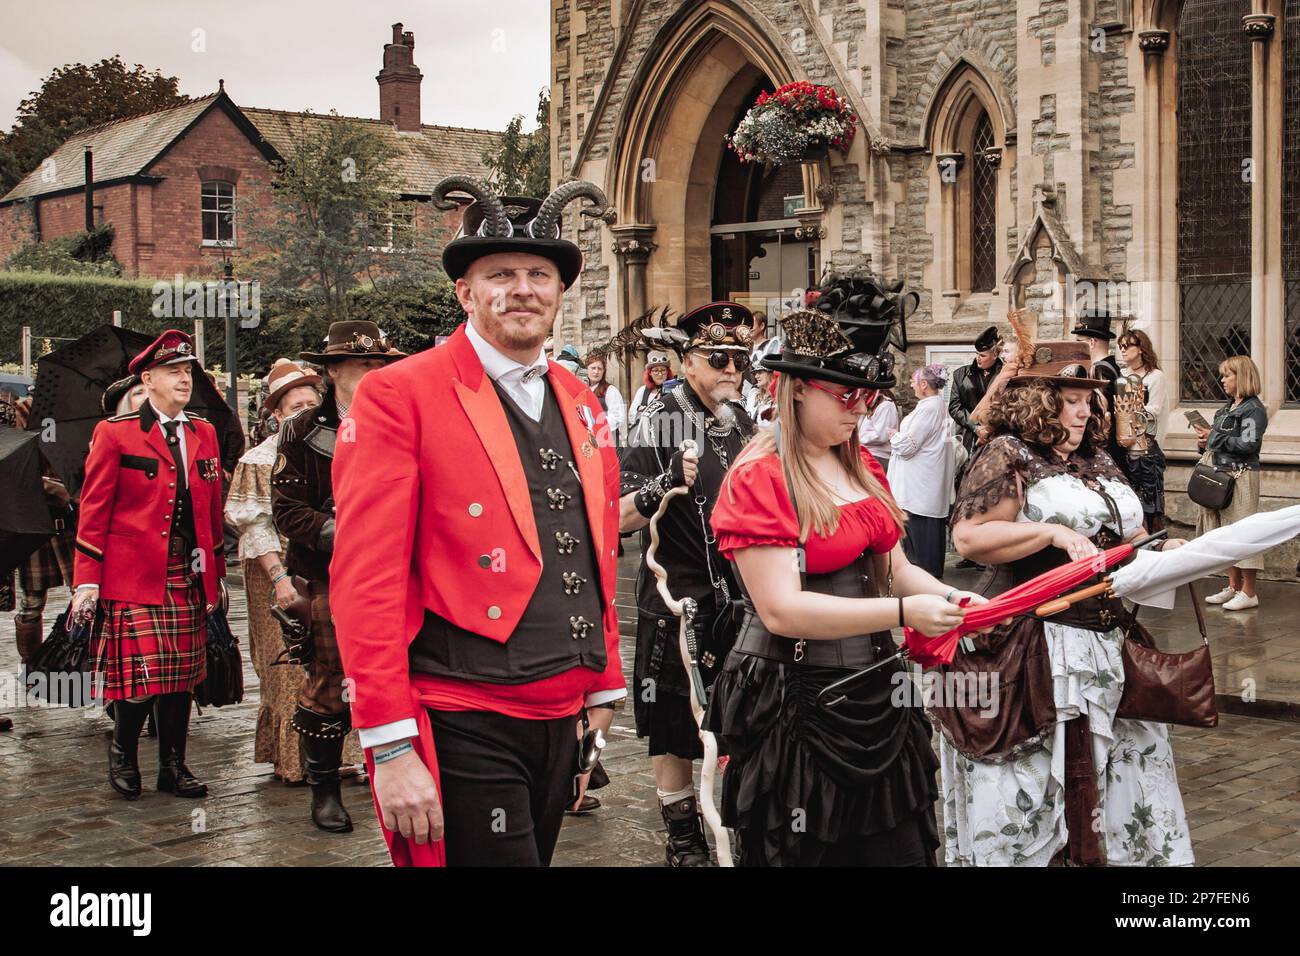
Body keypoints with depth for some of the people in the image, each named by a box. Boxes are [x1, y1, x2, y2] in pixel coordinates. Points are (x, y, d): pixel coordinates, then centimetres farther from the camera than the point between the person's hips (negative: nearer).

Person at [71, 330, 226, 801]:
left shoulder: (203, 433, 13)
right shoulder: (115, 433, -1)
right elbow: (94, 511, -3)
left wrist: (216, 575, 14)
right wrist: (86, 581, -7)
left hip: (189, 579, 5)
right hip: (133, 577, -4)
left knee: (182, 675, 7)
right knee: (140, 673, -7)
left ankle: (173, 765, 20)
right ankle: (123, 754, 18)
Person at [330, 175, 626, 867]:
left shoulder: (579, 404, 12)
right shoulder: (399, 395, -8)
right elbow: (366, 580, -13)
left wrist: (604, 694, 16)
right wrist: (389, 748, -16)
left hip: (560, 722, 7)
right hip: (461, 726, -7)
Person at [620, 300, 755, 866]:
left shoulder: (740, 420, 6)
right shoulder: (661, 422, -13)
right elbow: (621, 519, -20)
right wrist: (662, 485, -36)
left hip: (735, 593, 6)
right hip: (678, 600, -6)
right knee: (674, 723, 4)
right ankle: (682, 834, 18)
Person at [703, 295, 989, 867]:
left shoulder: (863, 468, 10)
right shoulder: (758, 480, -14)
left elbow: (895, 568, 15)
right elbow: (782, 609, -22)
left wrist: (947, 598, -6)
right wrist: (903, 613, -23)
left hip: (875, 694, 7)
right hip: (795, 706, -7)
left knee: (901, 848, 11)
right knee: (807, 852, 6)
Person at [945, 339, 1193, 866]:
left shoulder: (1098, 460, 18)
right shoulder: (1007, 454, -6)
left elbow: (1126, 533, 25)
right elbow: (968, 536, -16)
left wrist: (1161, 550, 4)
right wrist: (1051, 532, -21)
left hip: (1111, 643, 8)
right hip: (1041, 643, -7)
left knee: (1127, 764, 11)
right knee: (1032, 780, -1)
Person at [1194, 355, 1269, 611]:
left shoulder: (1253, 409, -9)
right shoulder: (1227, 408, 17)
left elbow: (1248, 444, -20)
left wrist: (1213, 438, -14)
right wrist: (1204, 442, 2)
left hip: (1241, 476, -9)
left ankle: (1249, 593, -1)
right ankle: (1233, 587, 20)